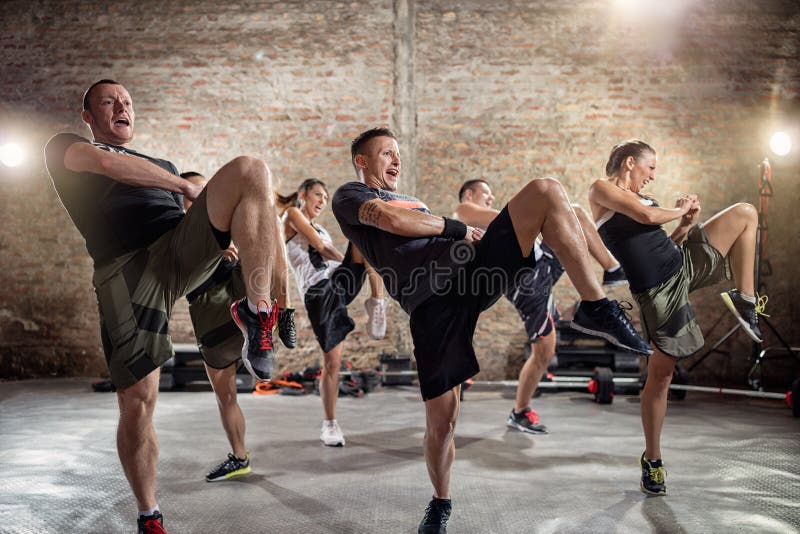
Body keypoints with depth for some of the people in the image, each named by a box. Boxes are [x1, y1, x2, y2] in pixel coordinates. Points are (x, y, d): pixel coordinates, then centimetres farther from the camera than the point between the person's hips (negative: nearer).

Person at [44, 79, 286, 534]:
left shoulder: (163, 165, 35)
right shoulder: (65, 148, 18)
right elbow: (105, 161, -4)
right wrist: (185, 186, 3)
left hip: (184, 248, 3)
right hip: (124, 271, -3)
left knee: (250, 170, -20)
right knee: (137, 404, -6)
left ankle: (257, 310, -25)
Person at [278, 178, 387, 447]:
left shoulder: (322, 229, 30)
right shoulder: (292, 214, 8)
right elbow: (318, 245, -2)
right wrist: (345, 261, 8)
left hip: (341, 282, 6)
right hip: (319, 292, -6)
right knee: (331, 361, -8)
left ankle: (377, 304, -24)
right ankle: (330, 424, 8)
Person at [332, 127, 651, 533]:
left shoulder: (413, 202, 37)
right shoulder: (349, 196, 13)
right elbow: (391, 219, -7)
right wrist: (455, 228, 2)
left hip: (475, 268, 5)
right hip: (433, 305, -5)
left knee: (545, 191, -13)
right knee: (440, 420, -3)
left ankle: (595, 307, -16)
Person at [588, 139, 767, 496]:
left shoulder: (639, 197, 19)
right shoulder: (602, 189, -4)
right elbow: (648, 216, -18)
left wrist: (684, 226, 2)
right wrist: (680, 209, 0)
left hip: (685, 262, 8)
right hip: (658, 290, -8)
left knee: (745, 214, 4)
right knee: (661, 373, -3)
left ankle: (745, 301, 5)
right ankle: (652, 460, 15)